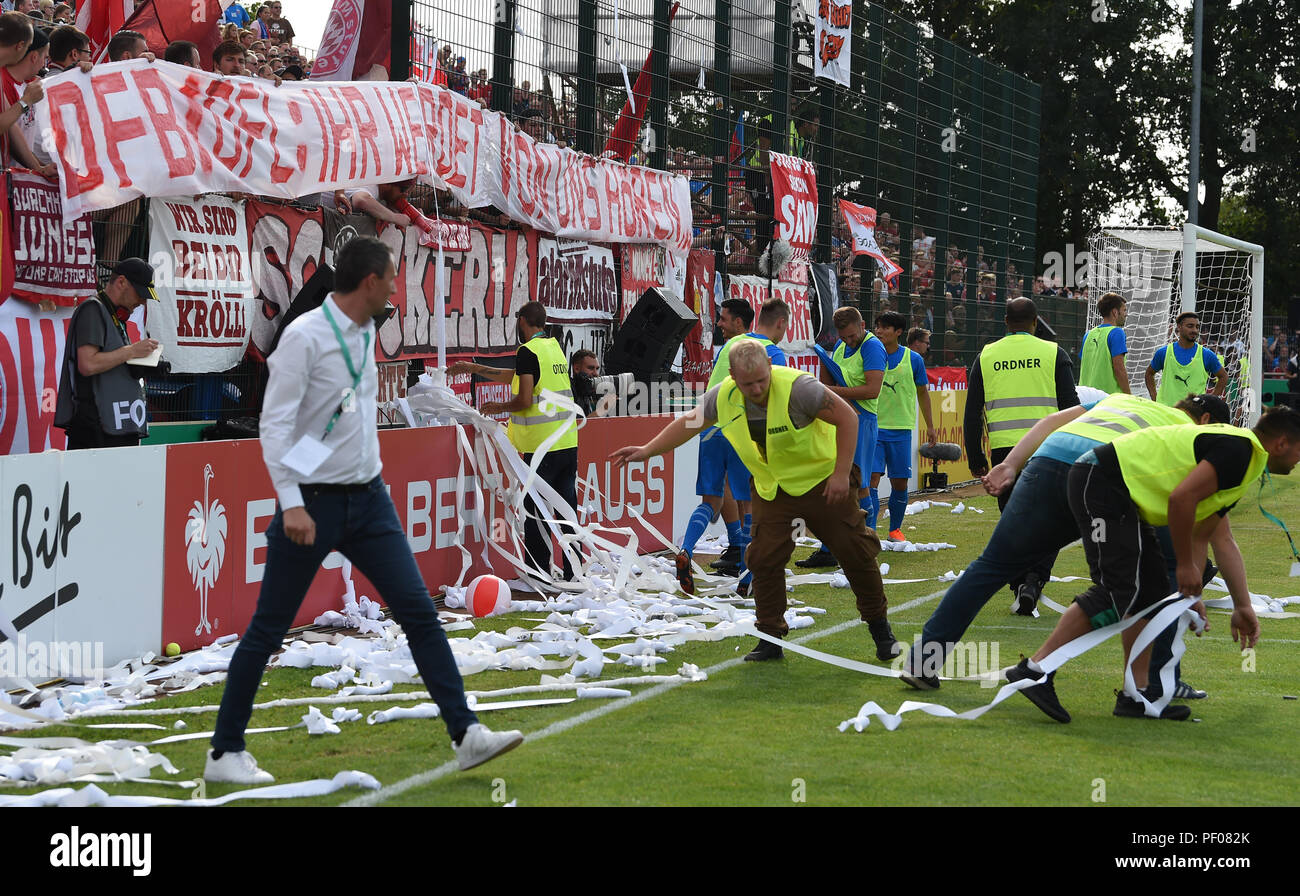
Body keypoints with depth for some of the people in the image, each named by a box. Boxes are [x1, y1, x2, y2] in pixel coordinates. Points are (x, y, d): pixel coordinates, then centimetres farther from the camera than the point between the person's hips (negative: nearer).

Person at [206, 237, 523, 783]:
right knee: (268, 631, 2)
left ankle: (466, 735, -1)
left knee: (419, 612, -1)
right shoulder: (305, 337, -15)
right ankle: (225, 754, 12)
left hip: (367, 498, 7)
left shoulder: (365, 332, 9)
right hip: (313, 503, -7)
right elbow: (275, 423, -17)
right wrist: (290, 504, -24)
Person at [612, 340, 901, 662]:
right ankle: (771, 638, 6)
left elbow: (847, 417, -21)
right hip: (771, 488, 4)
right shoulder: (723, 397, -11)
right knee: (764, 559, -5)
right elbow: (689, 423, 8)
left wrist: (842, 474, -22)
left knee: (855, 550, -1)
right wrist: (647, 450, 10)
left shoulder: (797, 387, -27)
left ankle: (879, 627, 17)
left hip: (822, 479, -4)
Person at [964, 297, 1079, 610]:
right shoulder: (1053, 353, 3)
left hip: (1004, 451, 2)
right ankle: (1034, 580, -12)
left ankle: (1019, 589, 8)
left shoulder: (986, 356, 10)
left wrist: (975, 458, 16)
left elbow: (972, 412, 10)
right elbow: (1070, 405, 1)